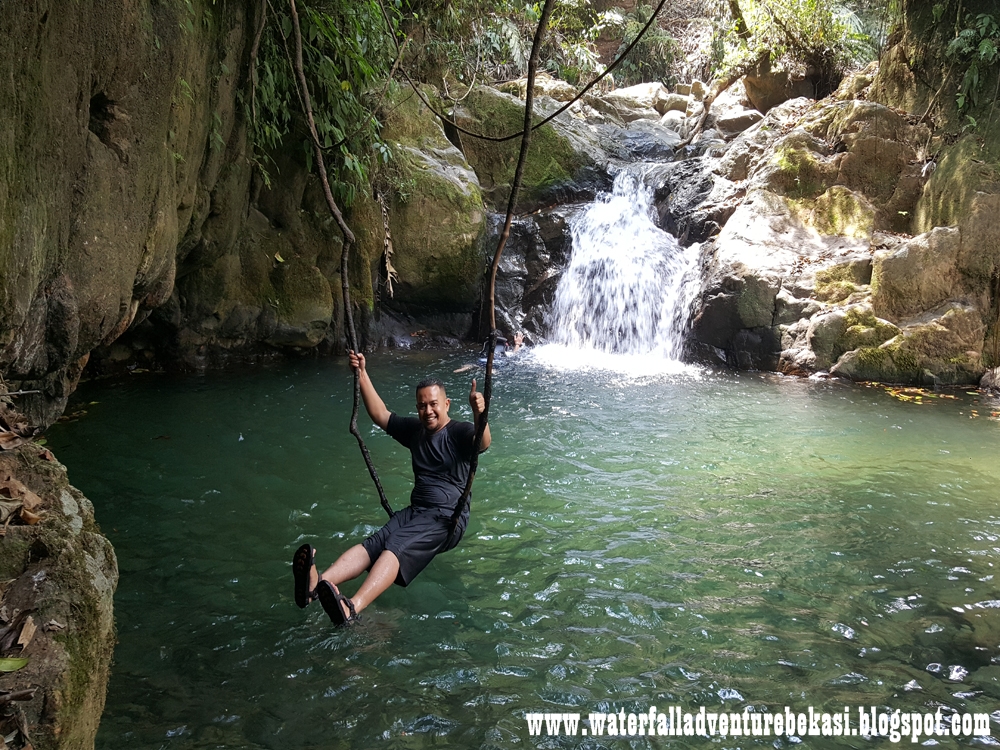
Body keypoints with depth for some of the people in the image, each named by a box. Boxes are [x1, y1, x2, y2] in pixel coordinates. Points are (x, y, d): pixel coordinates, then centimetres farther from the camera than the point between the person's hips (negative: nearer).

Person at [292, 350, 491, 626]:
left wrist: (479, 414, -47)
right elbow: (379, 414, 21)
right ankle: (317, 583, -48)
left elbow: (483, 443, -25)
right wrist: (362, 374, 14)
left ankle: (352, 608, -53)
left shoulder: (458, 432, -4)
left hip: (449, 517, -6)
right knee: (374, 542, -23)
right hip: (415, 510, 6)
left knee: (397, 546, -32)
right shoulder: (413, 429, 17)